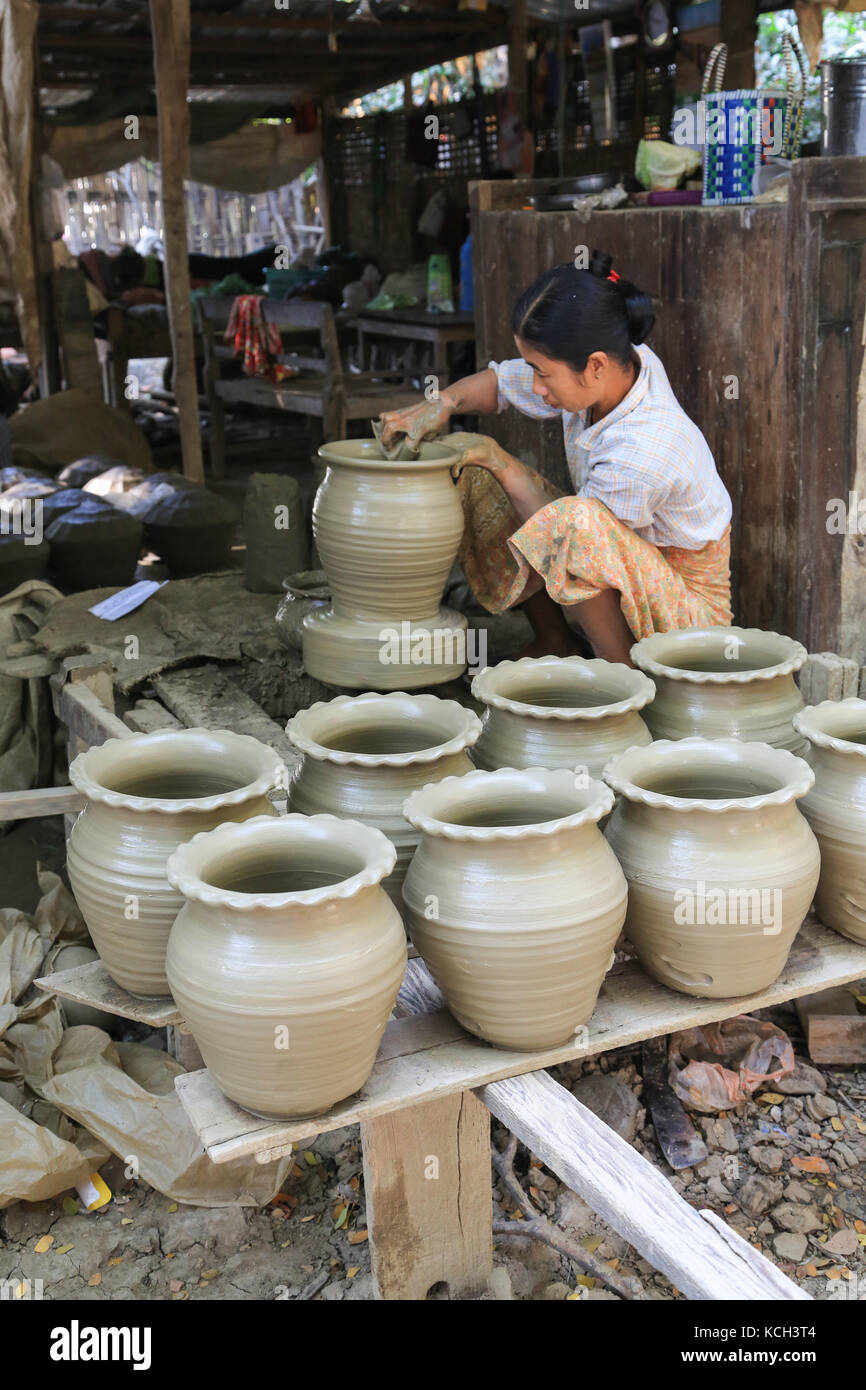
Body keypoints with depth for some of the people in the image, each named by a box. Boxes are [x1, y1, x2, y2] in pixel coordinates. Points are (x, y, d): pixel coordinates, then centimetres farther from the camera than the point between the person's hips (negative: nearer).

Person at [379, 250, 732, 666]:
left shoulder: (643, 452, -35)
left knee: (573, 526, -39)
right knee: (473, 475, 1)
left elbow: (563, 535, -20)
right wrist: (440, 404, -14)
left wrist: (500, 462, -12)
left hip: (686, 607, -8)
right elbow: (501, 381, 5)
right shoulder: (614, 366, -12)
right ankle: (554, 644, 8)